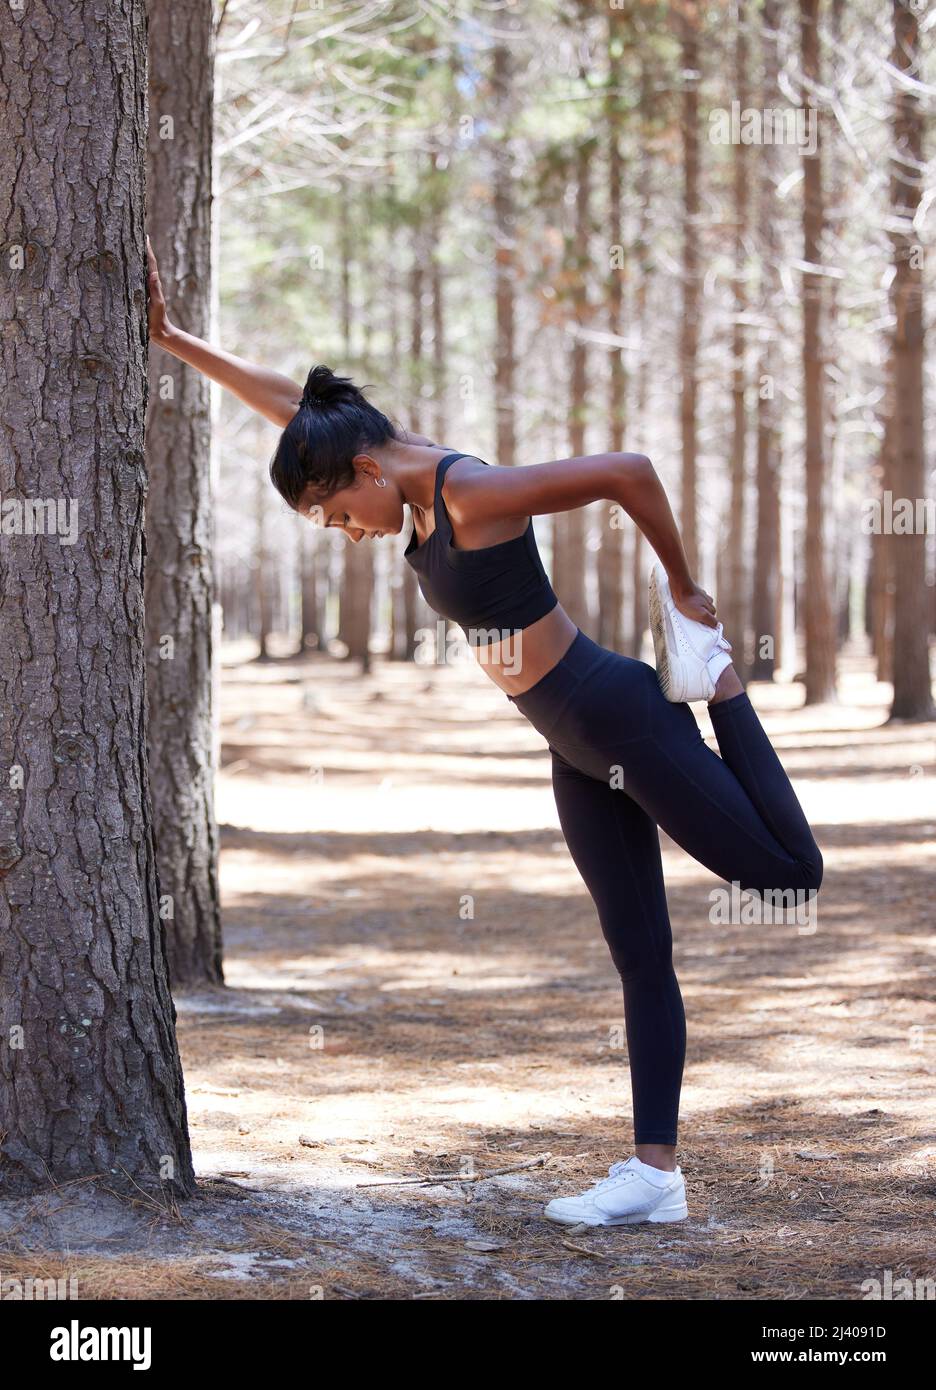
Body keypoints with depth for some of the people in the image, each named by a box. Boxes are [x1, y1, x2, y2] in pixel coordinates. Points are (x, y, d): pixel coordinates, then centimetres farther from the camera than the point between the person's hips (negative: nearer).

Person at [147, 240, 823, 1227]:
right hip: (579, 753, 8)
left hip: (625, 724, -8)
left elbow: (628, 469, -26)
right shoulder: (411, 478, 6)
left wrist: (685, 590, -14)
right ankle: (655, 1173, 7)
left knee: (788, 876, -2)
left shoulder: (471, 496, -21)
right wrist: (173, 340, 17)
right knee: (639, 957, 7)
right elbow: (291, 406, 15)